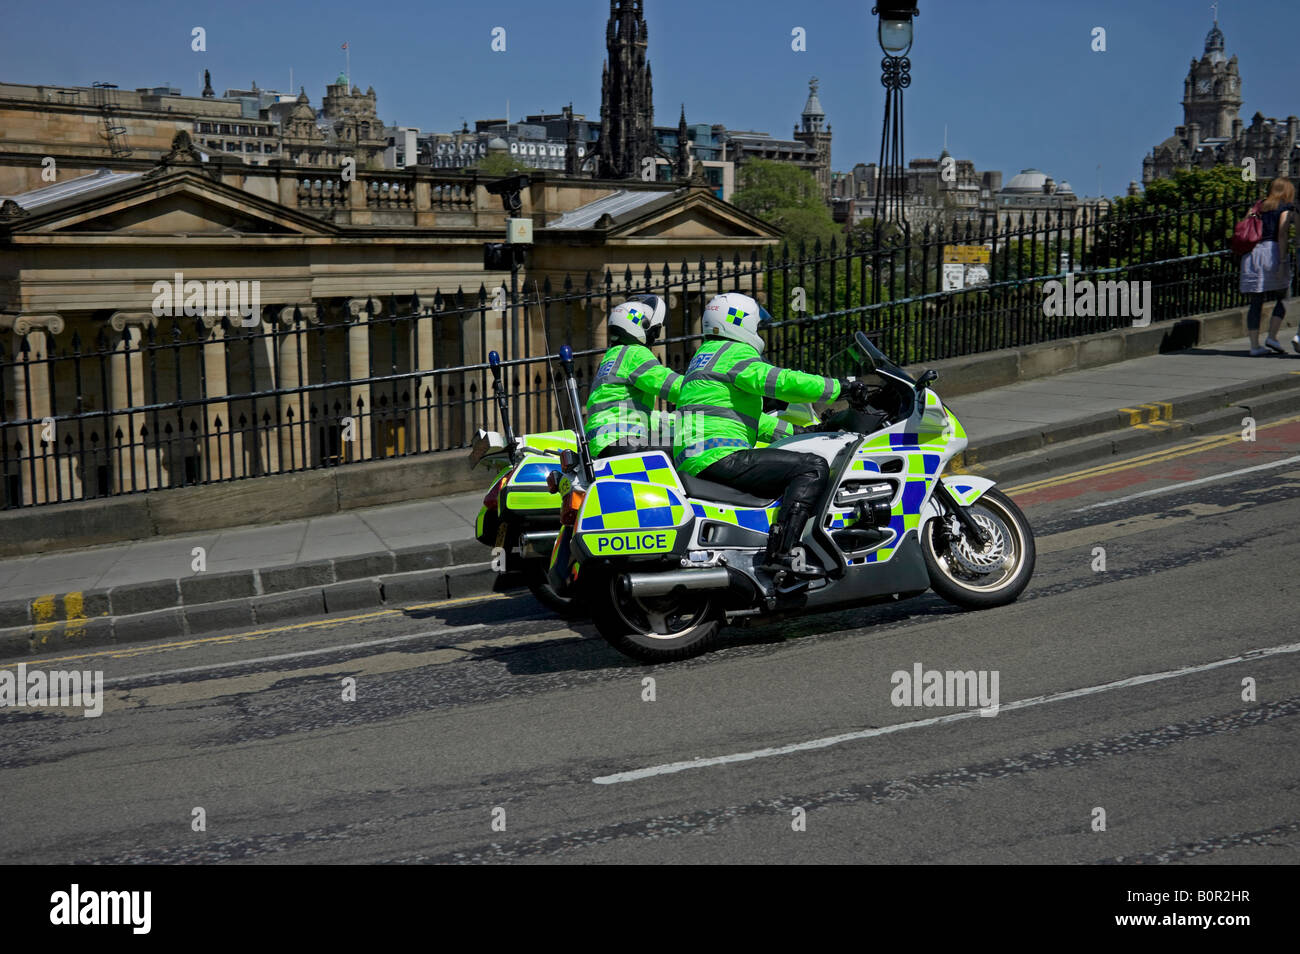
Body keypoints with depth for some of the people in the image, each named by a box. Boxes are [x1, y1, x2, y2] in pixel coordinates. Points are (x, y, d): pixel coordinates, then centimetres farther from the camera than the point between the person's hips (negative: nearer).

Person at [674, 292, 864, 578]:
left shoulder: (706, 354, 28)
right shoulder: (735, 353, -4)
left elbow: (746, 414, 34)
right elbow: (781, 381, -18)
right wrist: (839, 387, -9)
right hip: (719, 457, -11)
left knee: (787, 477, 30)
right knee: (813, 467, -16)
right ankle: (781, 553, -28)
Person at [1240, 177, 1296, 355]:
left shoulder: (1259, 206, 21)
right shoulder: (1286, 207, 5)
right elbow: (1282, 235, -6)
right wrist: (1282, 262, -11)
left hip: (1251, 252, 5)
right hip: (1271, 251, -5)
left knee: (1255, 302, 3)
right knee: (1282, 297, 9)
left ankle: (1254, 345, 0)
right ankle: (1271, 337, -2)